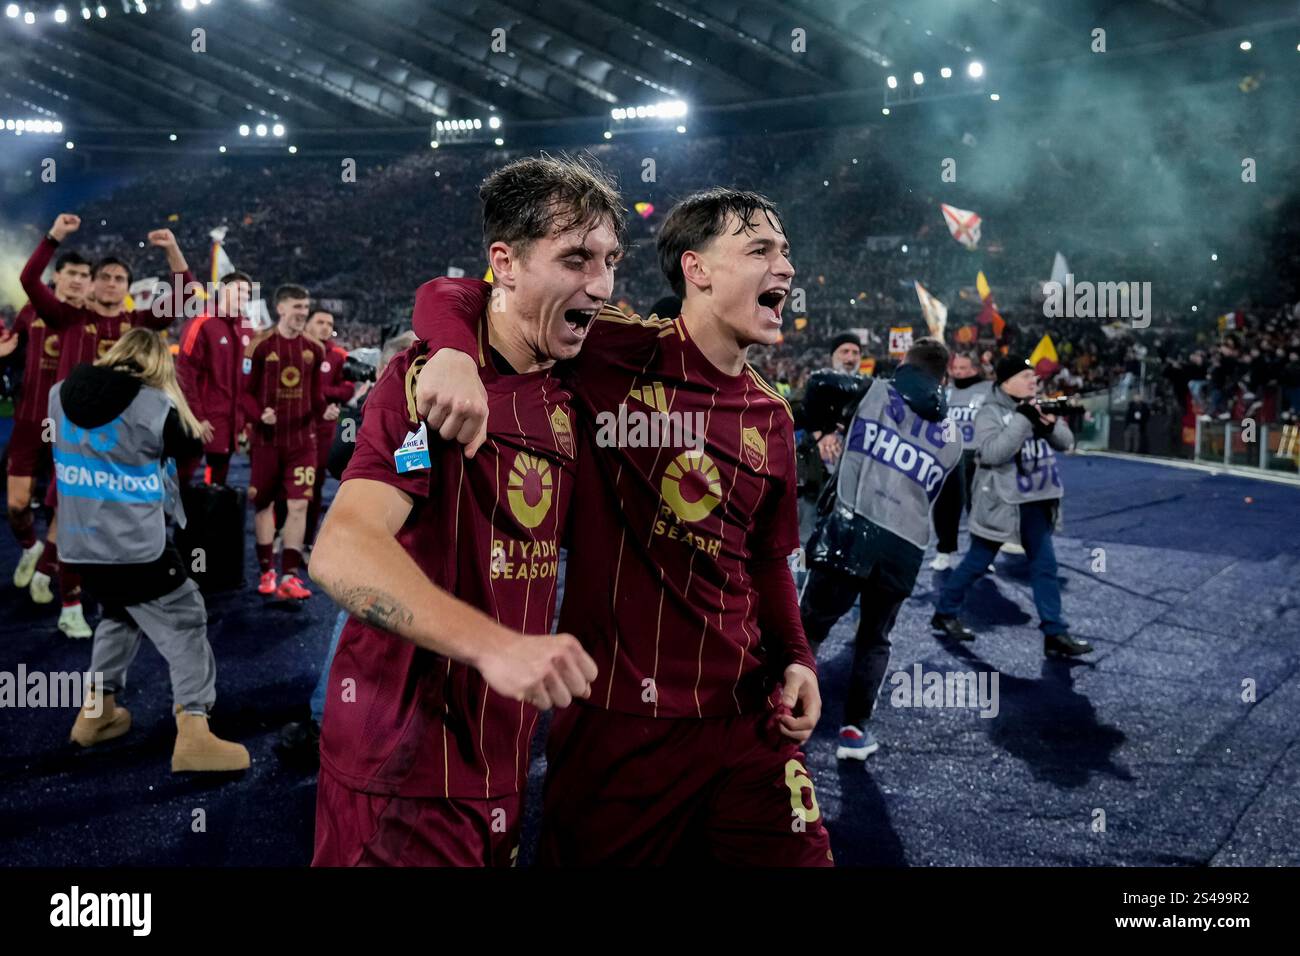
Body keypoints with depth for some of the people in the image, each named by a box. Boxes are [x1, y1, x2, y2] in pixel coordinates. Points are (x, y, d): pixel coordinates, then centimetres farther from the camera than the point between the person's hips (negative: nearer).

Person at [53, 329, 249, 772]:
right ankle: (193, 736, -7)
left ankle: (95, 711, 32)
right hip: (134, 542, -7)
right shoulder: (155, 405, -14)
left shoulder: (61, 394, 4)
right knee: (184, 621, 1)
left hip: (81, 540, 7)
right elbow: (193, 446, 2)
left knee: (120, 614, 28)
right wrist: (170, 392, 9)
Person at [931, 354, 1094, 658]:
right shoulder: (990, 413, -13)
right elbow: (992, 453, -26)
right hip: (1000, 502, -6)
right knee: (977, 562, 6)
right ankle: (944, 614, 24)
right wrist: (1023, 420, -29)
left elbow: (1066, 442, 7)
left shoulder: (1036, 408, 8)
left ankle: (1055, 633, 10)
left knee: (1044, 564, 5)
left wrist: (1052, 426, -16)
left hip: (1034, 502, 6)